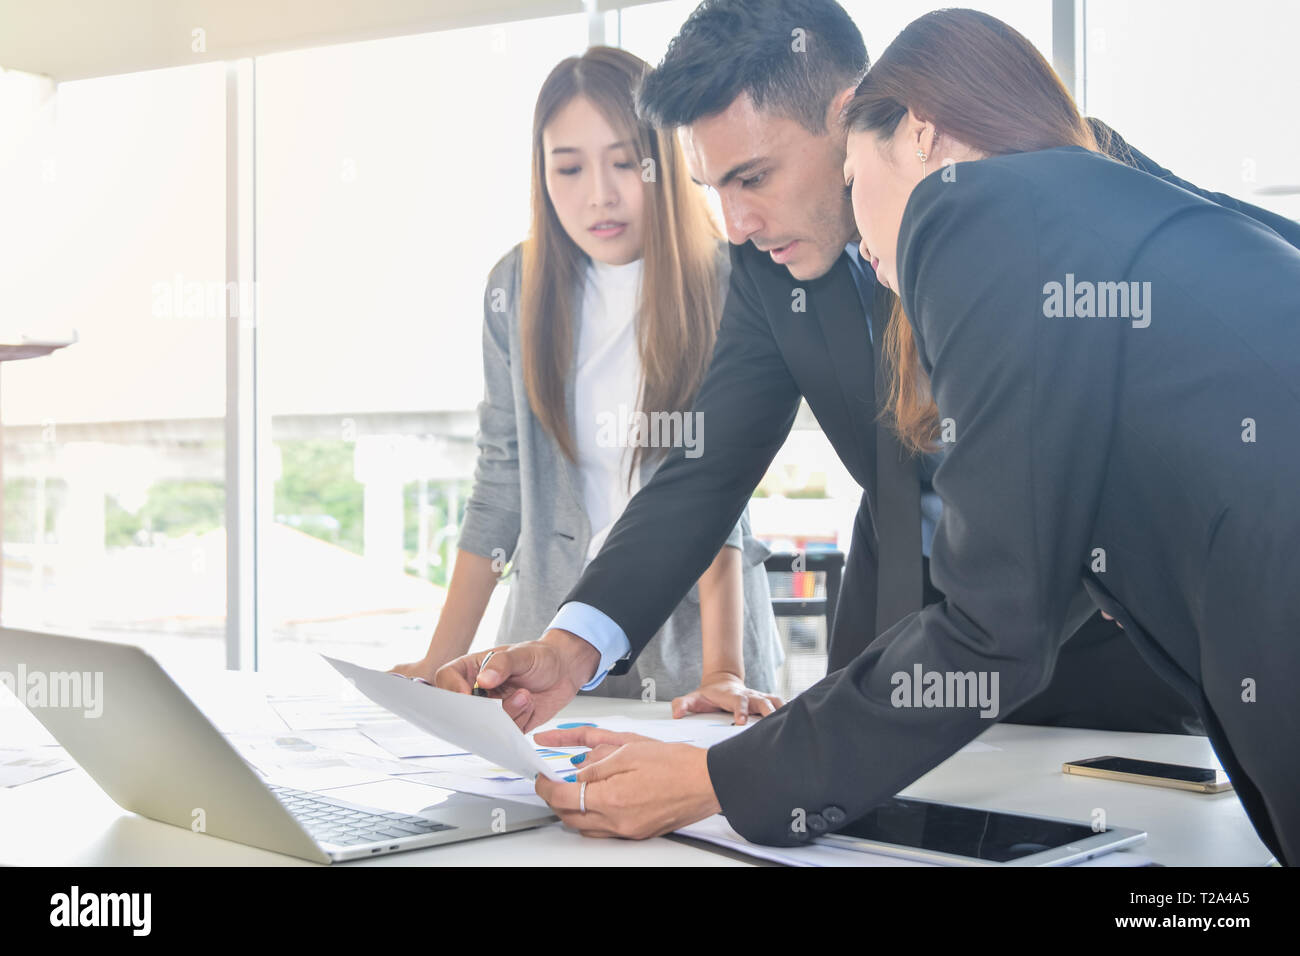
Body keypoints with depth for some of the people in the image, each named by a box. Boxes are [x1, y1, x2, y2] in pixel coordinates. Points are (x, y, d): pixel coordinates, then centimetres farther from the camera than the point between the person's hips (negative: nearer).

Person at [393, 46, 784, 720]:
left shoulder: (723, 287, -8)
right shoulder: (517, 289, 2)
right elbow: (500, 483, 4)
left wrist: (721, 670, -25)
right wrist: (439, 663, -1)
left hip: (693, 636, -2)